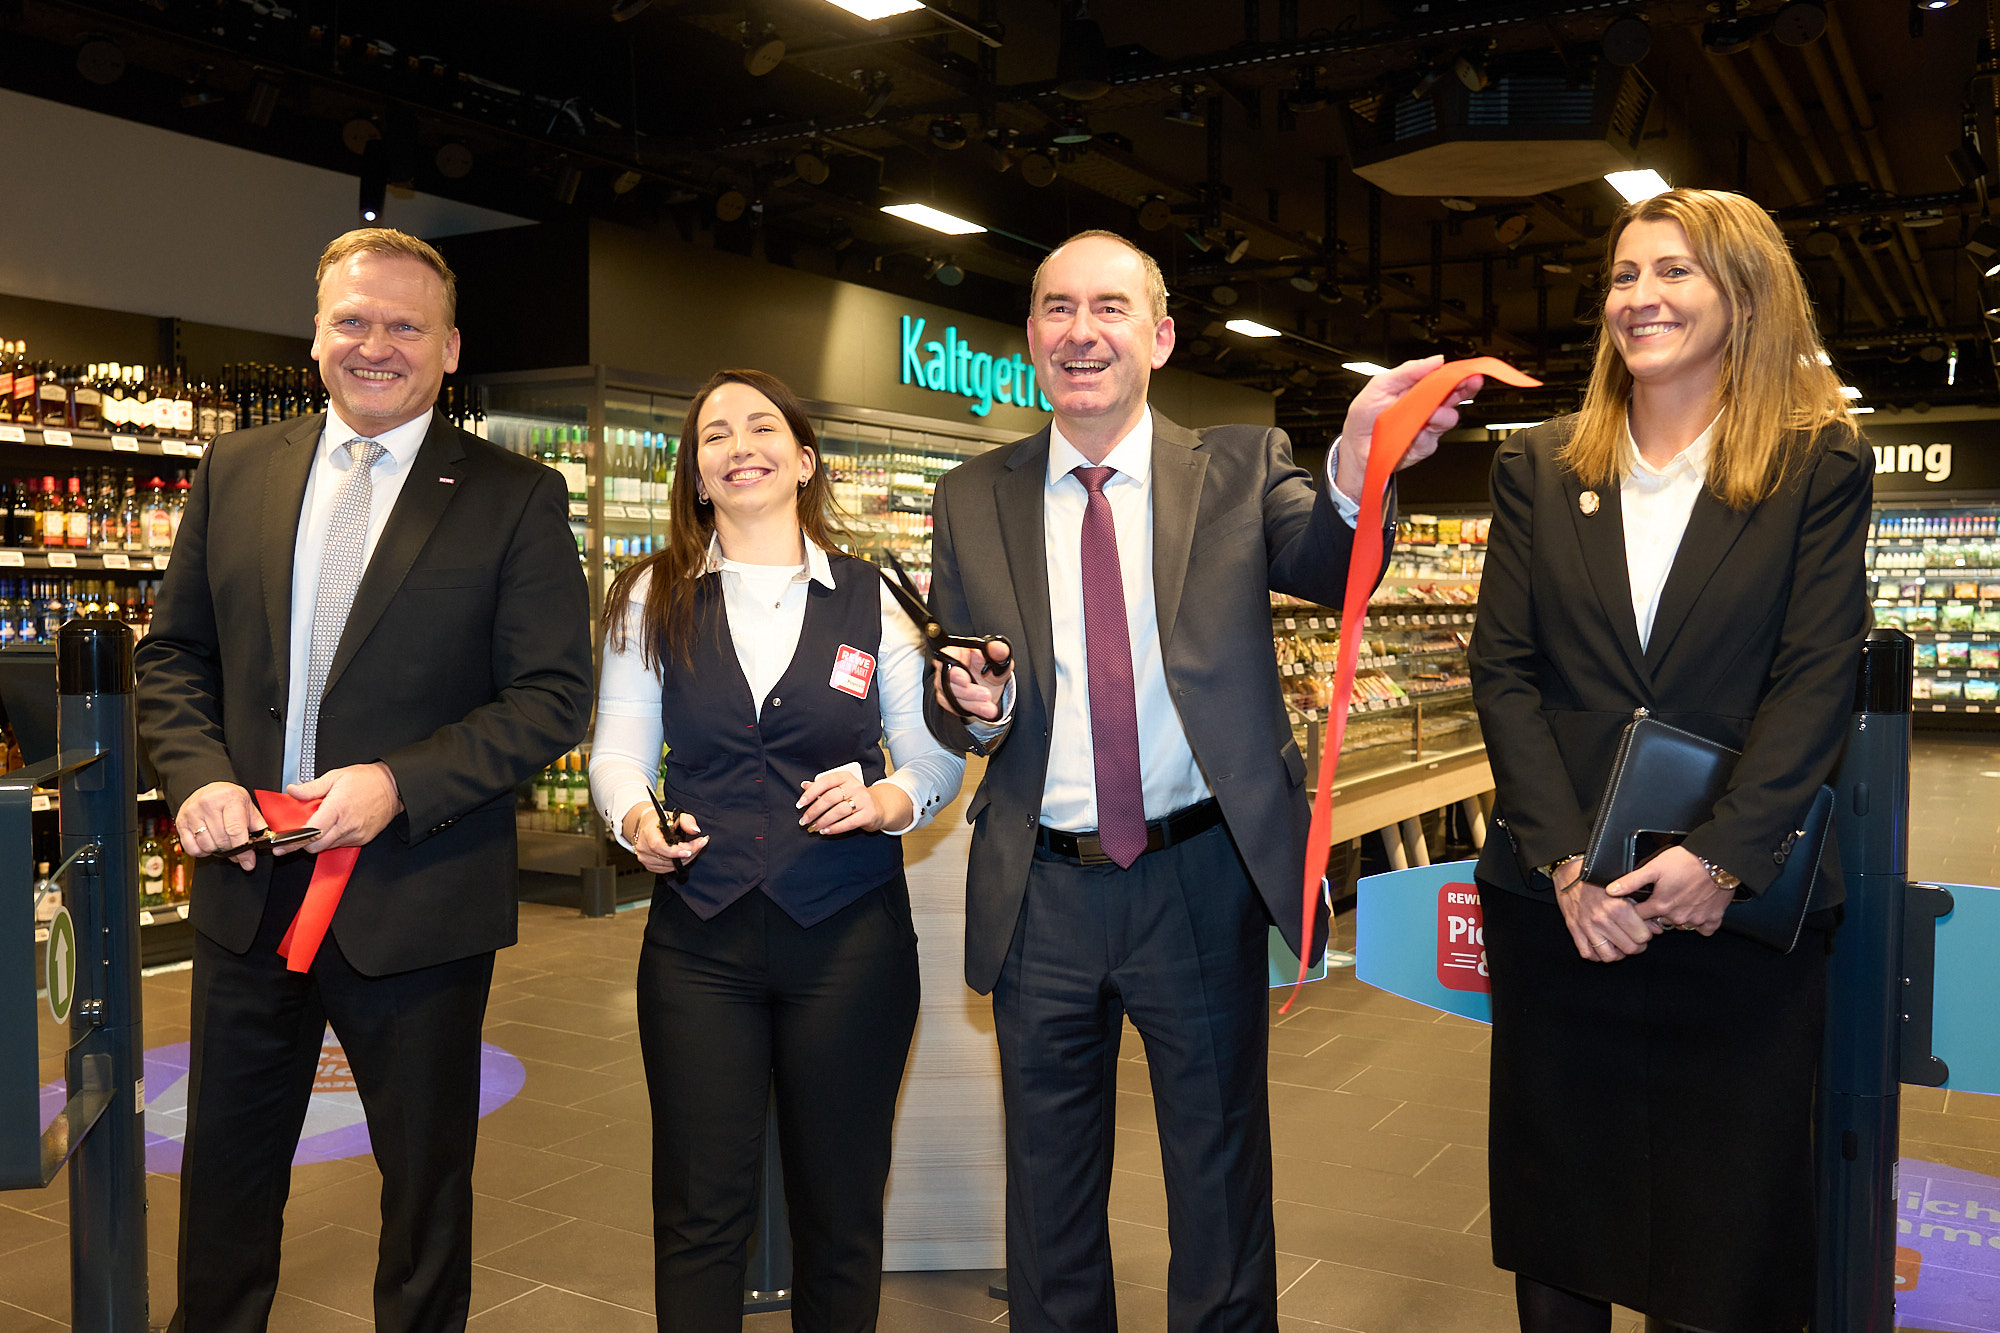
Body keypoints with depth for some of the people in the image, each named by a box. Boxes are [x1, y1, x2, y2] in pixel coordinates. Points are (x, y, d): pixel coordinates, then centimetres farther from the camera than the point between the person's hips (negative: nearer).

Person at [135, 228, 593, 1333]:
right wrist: (197, 776, -7)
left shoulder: (515, 498, -6)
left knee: (425, 1180, 14)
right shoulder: (237, 471, 6)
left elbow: (553, 695, -10)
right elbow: (174, 652, 11)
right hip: (248, 889, 4)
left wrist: (399, 784, -20)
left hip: (416, 902, -3)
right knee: (225, 1171, 20)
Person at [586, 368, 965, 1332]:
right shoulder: (654, 598, 8)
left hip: (848, 931, 0)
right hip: (698, 935, 1)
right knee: (700, 1210, 6)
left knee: (840, 1209, 11)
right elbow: (617, 747, 6)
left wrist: (889, 800, -15)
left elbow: (938, 754, 5)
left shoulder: (876, 598, 5)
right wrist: (635, 819, -14)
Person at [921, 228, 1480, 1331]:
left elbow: (1327, 569, -21)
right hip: (1041, 898, 2)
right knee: (1049, 1196, 18)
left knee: (1221, 1184, 15)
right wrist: (978, 708, -16)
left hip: (1202, 886, -1)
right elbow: (947, 708, 8)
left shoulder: (1241, 469, -1)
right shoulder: (973, 500, 3)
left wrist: (1356, 468, -42)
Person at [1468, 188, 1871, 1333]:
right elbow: (1503, 669, 0)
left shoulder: (1823, 464, 1)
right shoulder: (1539, 467, 6)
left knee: (1726, 1227, 11)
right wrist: (1565, 859, -11)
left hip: (1739, 908, -1)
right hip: (1555, 898, 2)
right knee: (1558, 1208, 14)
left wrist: (1722, 858, -18)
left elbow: (1818, 677, -6)